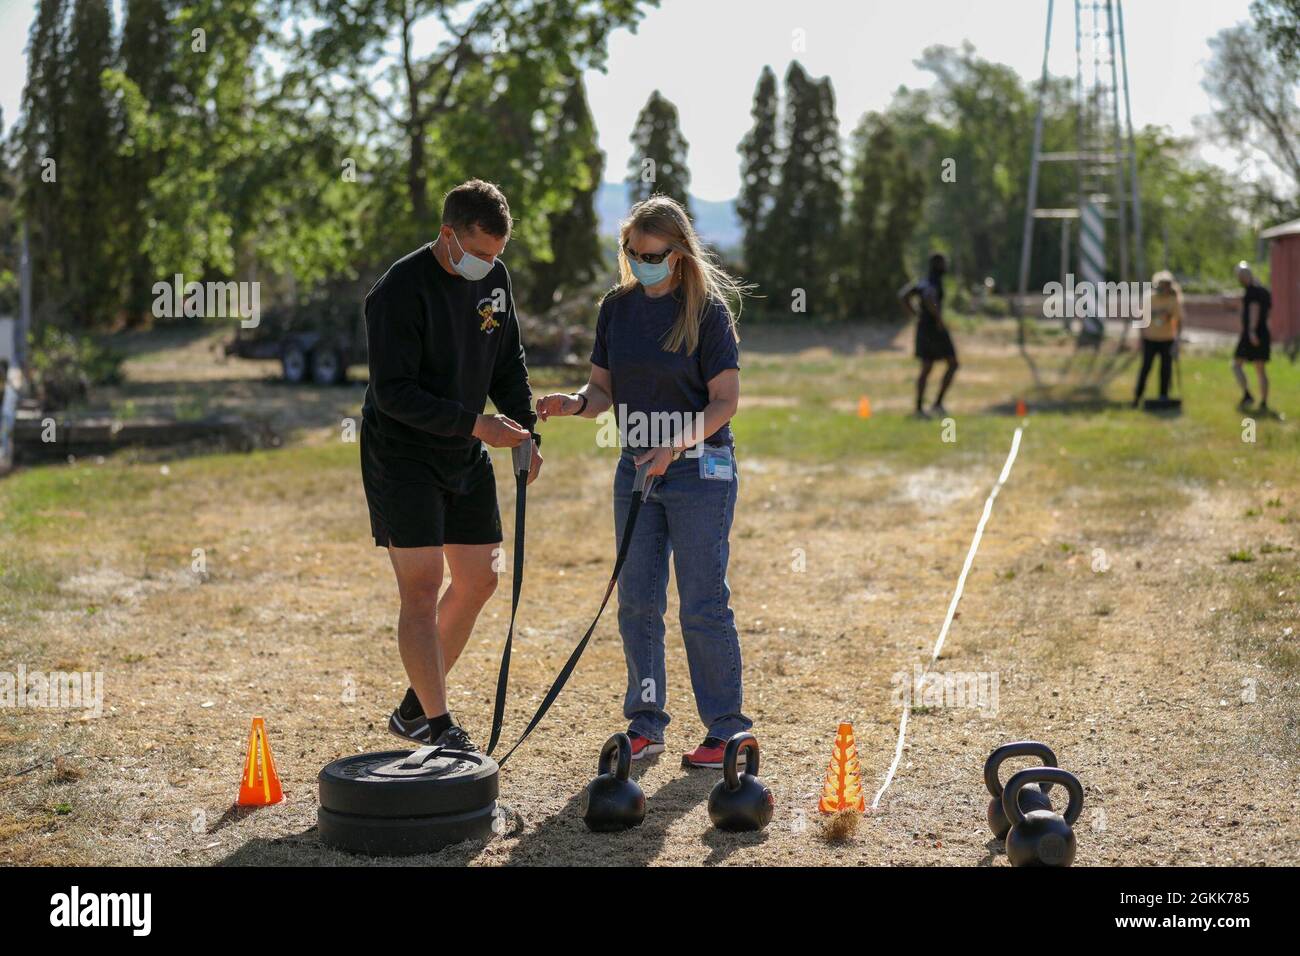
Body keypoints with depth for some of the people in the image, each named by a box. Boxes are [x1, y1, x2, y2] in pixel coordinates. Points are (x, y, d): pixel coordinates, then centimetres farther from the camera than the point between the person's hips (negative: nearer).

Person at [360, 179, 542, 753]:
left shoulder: (494, 278, 2)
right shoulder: (400, 289, -20)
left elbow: (508, 363, 14)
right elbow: (393, 392, -23)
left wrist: (525, 432, 0)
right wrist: (473, 423, -27)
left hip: (466, 457, 8)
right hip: (401, 453, -8)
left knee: (477, 582, 10)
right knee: (421, 589, -9)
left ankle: (413, 709, 24)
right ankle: (438, 728, -2)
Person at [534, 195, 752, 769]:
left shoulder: (706, 309, -9)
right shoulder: (617, 307, 6)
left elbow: (725, 400, -11)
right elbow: (604, 388, 10)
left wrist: (677, 445, -24)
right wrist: (574, 403, -11)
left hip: (700, 468, -5)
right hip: (636, 466, 6)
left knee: (702, 605, -3)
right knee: (636, 601, 7)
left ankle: (727, 729, 8)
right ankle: (645, 725, 18)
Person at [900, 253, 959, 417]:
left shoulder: (925, 281, 15)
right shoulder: (935, 281, -14)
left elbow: (903, 296, 19)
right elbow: (929, 299, -34)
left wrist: (916, 316, 17)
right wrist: (939, 318, -22)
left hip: (923, 327, 9)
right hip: (935, 328, -9)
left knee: (926, 369, 9)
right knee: (952, 363, 0)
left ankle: (919, 408, 6)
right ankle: (937, 403, -3)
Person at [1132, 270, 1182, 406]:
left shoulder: (1174, 301, -5)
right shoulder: (1149, 299, -2)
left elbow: (1179, 321, -5)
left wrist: (1177, 339, -16)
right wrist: (1141, 338, 4)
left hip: (1167, 340, 0)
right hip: (1150, 339, 0)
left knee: (1166, 370, 2)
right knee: (1145, 368, -2)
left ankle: (1163, 397, 12)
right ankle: (1137, 396, 4)